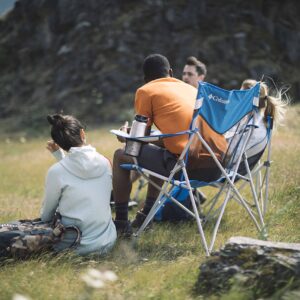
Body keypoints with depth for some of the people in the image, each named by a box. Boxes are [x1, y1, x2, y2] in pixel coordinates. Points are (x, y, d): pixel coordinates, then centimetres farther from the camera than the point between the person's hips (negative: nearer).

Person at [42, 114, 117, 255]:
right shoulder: (104, 162, -2)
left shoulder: (56, 172, -15)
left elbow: (46, 216, 0)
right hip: (107, 242, 5)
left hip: (79, 247, -5)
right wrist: (59, 155, 19)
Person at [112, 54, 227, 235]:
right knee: (159, 153, 37)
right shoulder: (191, 89, 25)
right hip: (218, 165, 7)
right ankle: (147, 214, 40)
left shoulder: (146, 91, 7)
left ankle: (121, 223, 16)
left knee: (121, 156, 14)